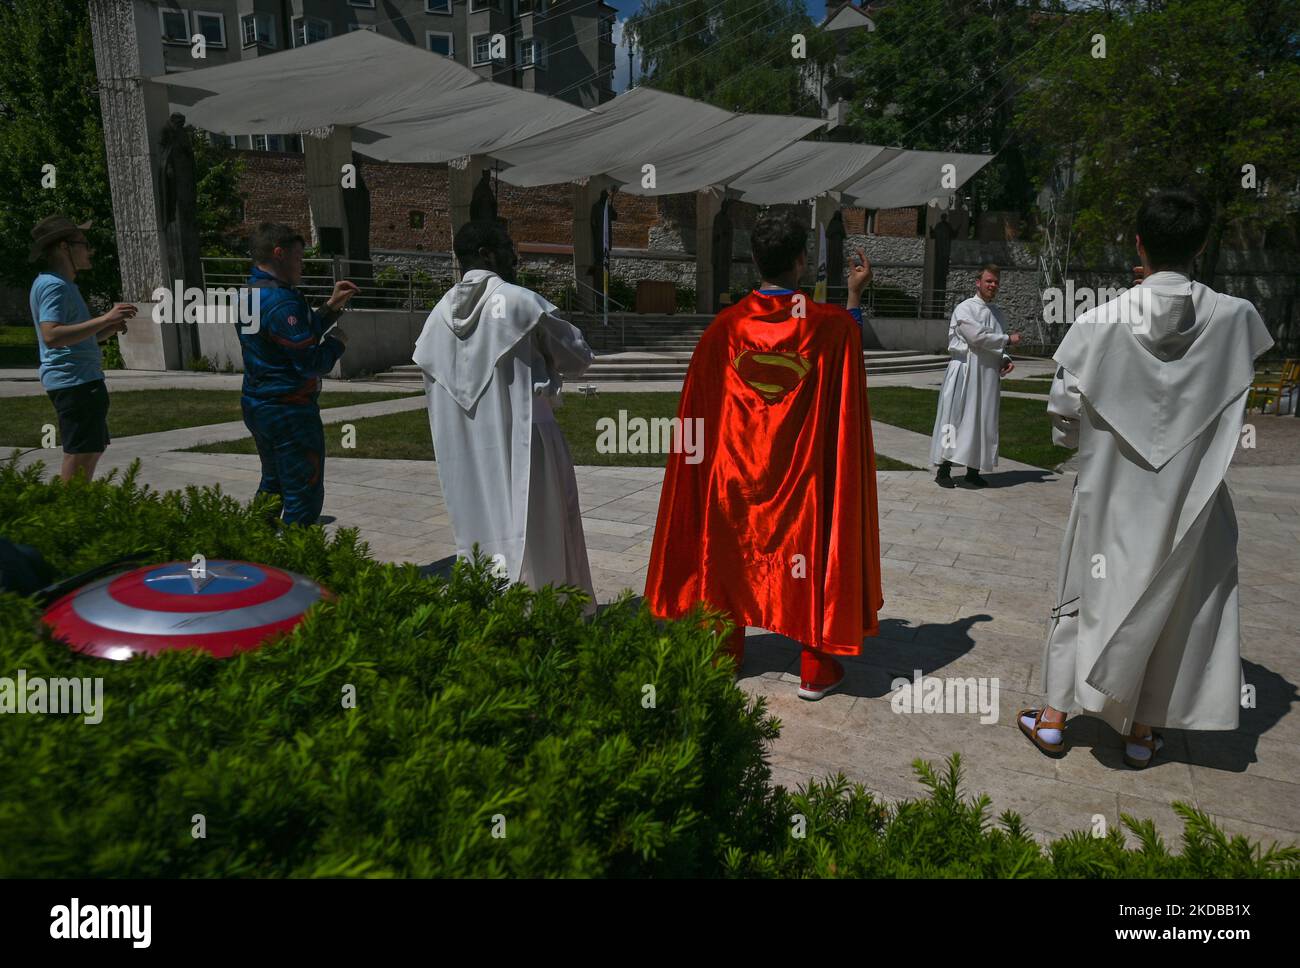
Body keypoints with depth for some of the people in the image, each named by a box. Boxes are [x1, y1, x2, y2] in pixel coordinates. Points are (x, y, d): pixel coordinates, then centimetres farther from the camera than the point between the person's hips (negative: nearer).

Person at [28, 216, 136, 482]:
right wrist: (105, 319, -28)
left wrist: (110, 328, 9)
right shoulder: (53, 285, -11)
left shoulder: (64, 285, 21)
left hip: (83, 380, 11)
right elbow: (51, 336, -26)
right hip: (73, 381, -11)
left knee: (93, 450, 18)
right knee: (80, 455, -10)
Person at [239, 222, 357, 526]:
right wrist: (337, 344, -5)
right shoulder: (282, 302, -20)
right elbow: (311, 362, -23)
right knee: (304, 497, -2)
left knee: (273, 485, 25)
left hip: (256, 406, 10)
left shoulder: (252, 293, 11)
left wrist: (330, 307, 12)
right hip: (290, 410, -10)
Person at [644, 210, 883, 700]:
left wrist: (706, 454, 12)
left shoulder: (726, 325, -9)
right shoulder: (829, 323, -12)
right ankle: (816, 669, 20)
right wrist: (855, 295, 18)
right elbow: (850, 336, 12)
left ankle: (726, 653, 30)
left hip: (734, 468, 2)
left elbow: (700, 404, -1)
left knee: (731, 552, 18)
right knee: (813, 554, 12)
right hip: (804, 474, -1)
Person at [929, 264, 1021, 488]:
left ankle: (973, 470, 17)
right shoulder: (965, 309, -7)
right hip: (965, 373, -7)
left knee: (984, 422, 8)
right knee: (956, 418, -5)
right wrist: (1008, 339, -8)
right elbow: (978, 337, -18)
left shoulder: (998, 314, 15)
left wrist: (1005, 359, -2)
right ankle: (944, 469, 2)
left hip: (988, 376, 7)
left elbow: (997, 346, 19)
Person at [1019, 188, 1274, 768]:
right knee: (1171, 608, 14)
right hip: (1189, 498, 1)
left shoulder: (1098, 323, -14)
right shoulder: (1235, 318, -8)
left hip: (1109, 493, -1)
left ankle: (1054, 718, 22)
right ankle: (1141, 730, 25)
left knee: (1089, 595, 13)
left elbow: (1064, 416, -8)